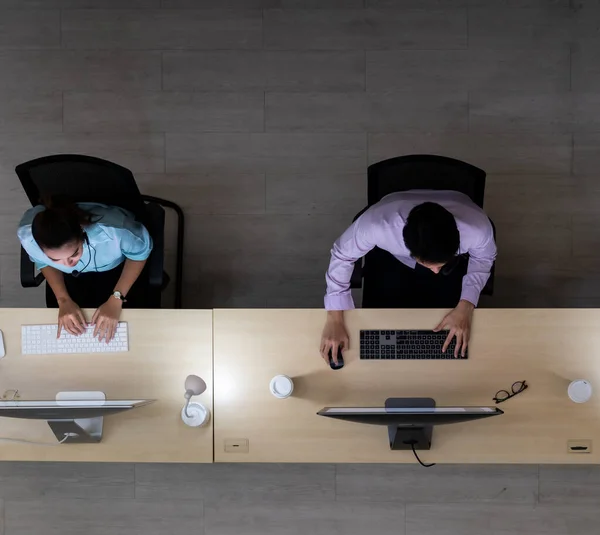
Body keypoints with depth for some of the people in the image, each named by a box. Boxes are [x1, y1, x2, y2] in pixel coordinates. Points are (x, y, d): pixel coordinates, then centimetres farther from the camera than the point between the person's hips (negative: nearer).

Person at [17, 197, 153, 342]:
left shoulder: (112, 230, -44)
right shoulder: (27, 234, -36)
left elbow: (141, 252, -20)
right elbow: (43, 262, -10)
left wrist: (116, 299, -26)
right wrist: (63, 300, -22)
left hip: (117, 268, -1)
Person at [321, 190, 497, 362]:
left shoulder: (476, 227, -40)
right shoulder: (377, 223, -43)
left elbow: (483, 258, -14)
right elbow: (342, 255, -21)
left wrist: (466, 306, -26)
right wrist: (334, 319, -25)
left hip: (453, 266, 0)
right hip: (392, 260, 0)